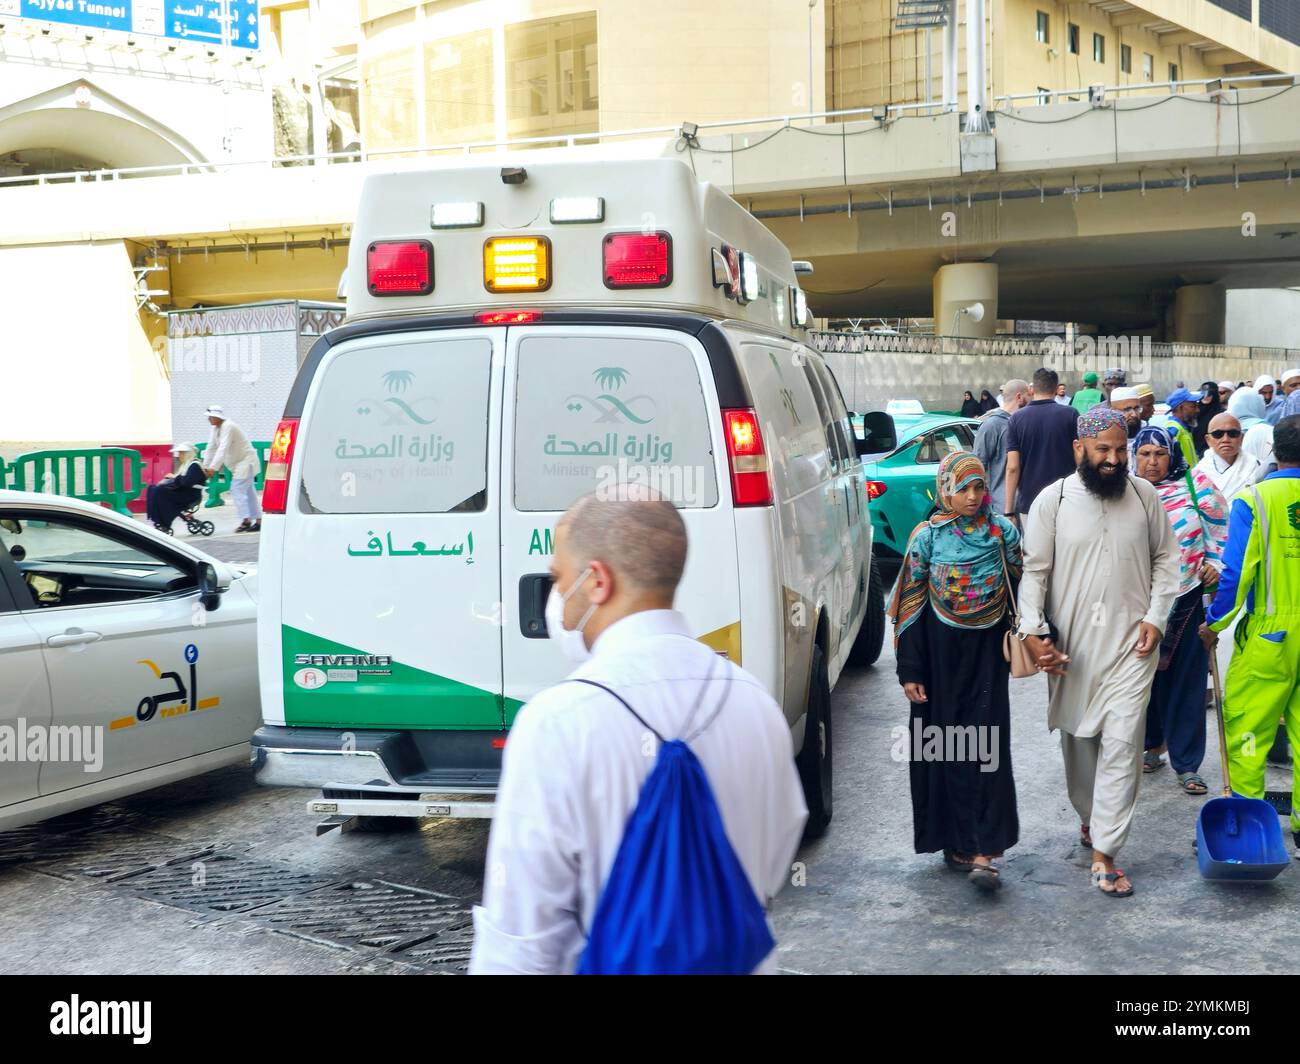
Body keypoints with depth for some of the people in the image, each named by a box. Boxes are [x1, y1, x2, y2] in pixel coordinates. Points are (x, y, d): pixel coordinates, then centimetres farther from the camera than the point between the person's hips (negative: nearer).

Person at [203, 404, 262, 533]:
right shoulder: (216, 428, 7)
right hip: (239, 463, 10)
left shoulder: (228, 427, -22)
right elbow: (211, 448, 8)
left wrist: (213, 467, -36)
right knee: (248, 491, 9)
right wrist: (205, 467, 2)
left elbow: (223, 449, -31)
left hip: (246, 461, -10)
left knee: (238, 489, -15)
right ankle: (258, 521, 11)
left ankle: (246, 520, -16)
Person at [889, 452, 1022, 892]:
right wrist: (909, 670, -5)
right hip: (942, 653, 0)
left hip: (988, 653, 0)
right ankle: (956, 841, 17)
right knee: (946, 747, 5)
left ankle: (984, 851, -7)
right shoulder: (928, 536, -3)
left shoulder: (1003, 531, 0)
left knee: (988, 745, -6)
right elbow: (911, 603, -2)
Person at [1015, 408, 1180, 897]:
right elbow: (1034, 570, -4)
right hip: (1070, 644, 0)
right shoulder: (1052, 501, -4)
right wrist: (1031, 631, -15)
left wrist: (1155, 616, -1)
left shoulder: (1144, 496, 2)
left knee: (1122, 744, -8)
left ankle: (1104, 853, -4)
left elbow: (1165, 558, 10)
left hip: (1131, 642, 0)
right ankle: (1090, 816, 39)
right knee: (1078, 741, 14)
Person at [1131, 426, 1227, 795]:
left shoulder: (1194, 484, -2)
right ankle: (1152, 745, 31)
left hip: (1187, 598, -1)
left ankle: (1187, 764, 12)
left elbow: (1220, 527, 4)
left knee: (1187, 679, 3)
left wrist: (1216, 563, -8)